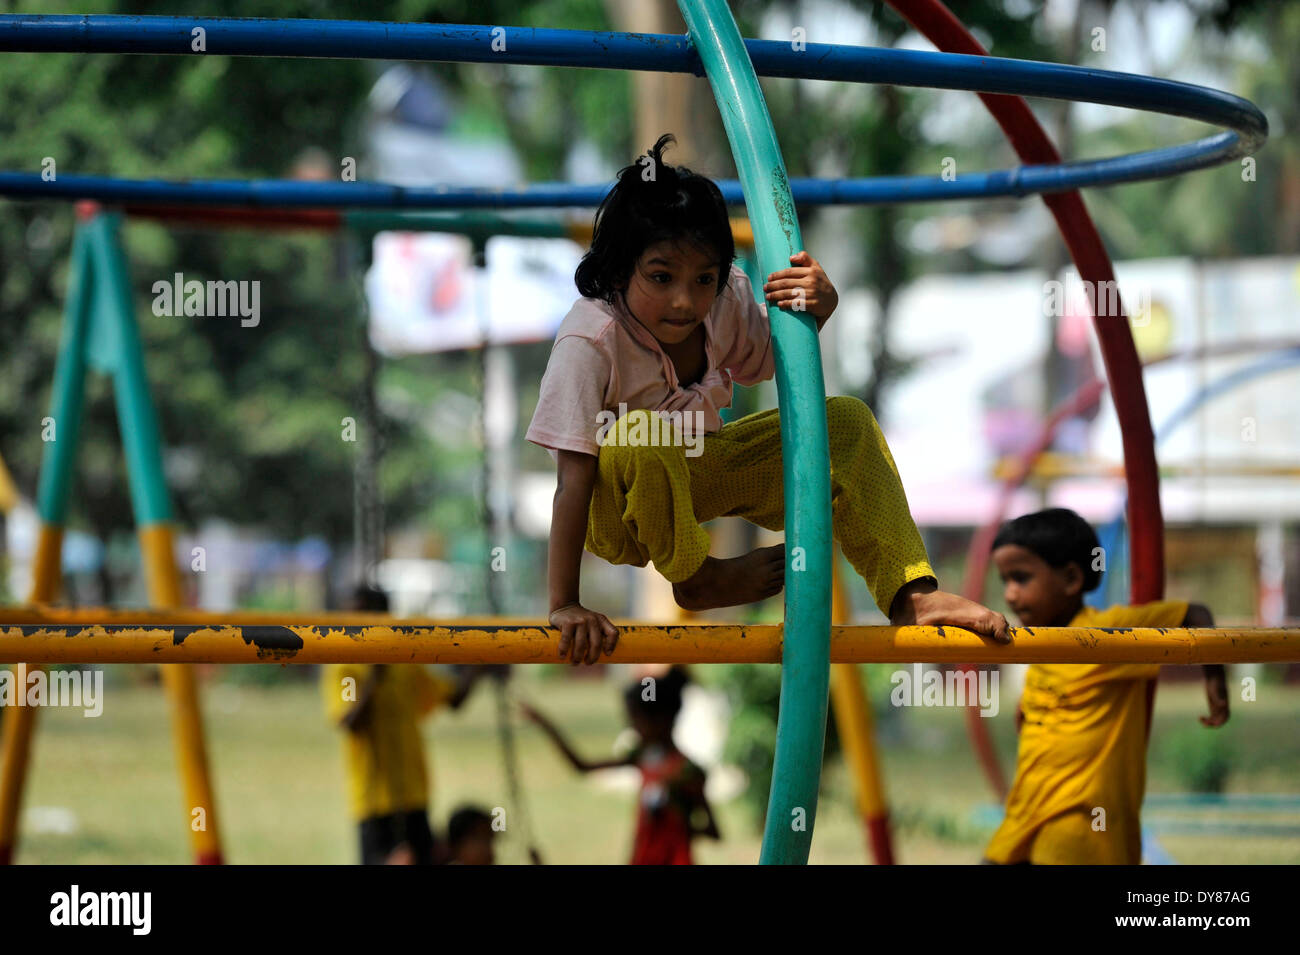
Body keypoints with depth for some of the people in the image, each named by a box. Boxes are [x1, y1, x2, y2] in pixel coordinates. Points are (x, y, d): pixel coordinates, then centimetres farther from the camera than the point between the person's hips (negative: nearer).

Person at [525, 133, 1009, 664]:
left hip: (696, 472, 6)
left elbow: (768, 361, 8)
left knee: (846, 423, -6)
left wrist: (817, 310, -15)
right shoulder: (590, 340, -31)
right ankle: (692, 578, -11)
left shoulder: (725, 299, -14)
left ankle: (912, 596, -3)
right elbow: (573, 479, -33)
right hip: (620, 514, -6)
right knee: (636, 440, -39)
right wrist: (564, 605, -38)